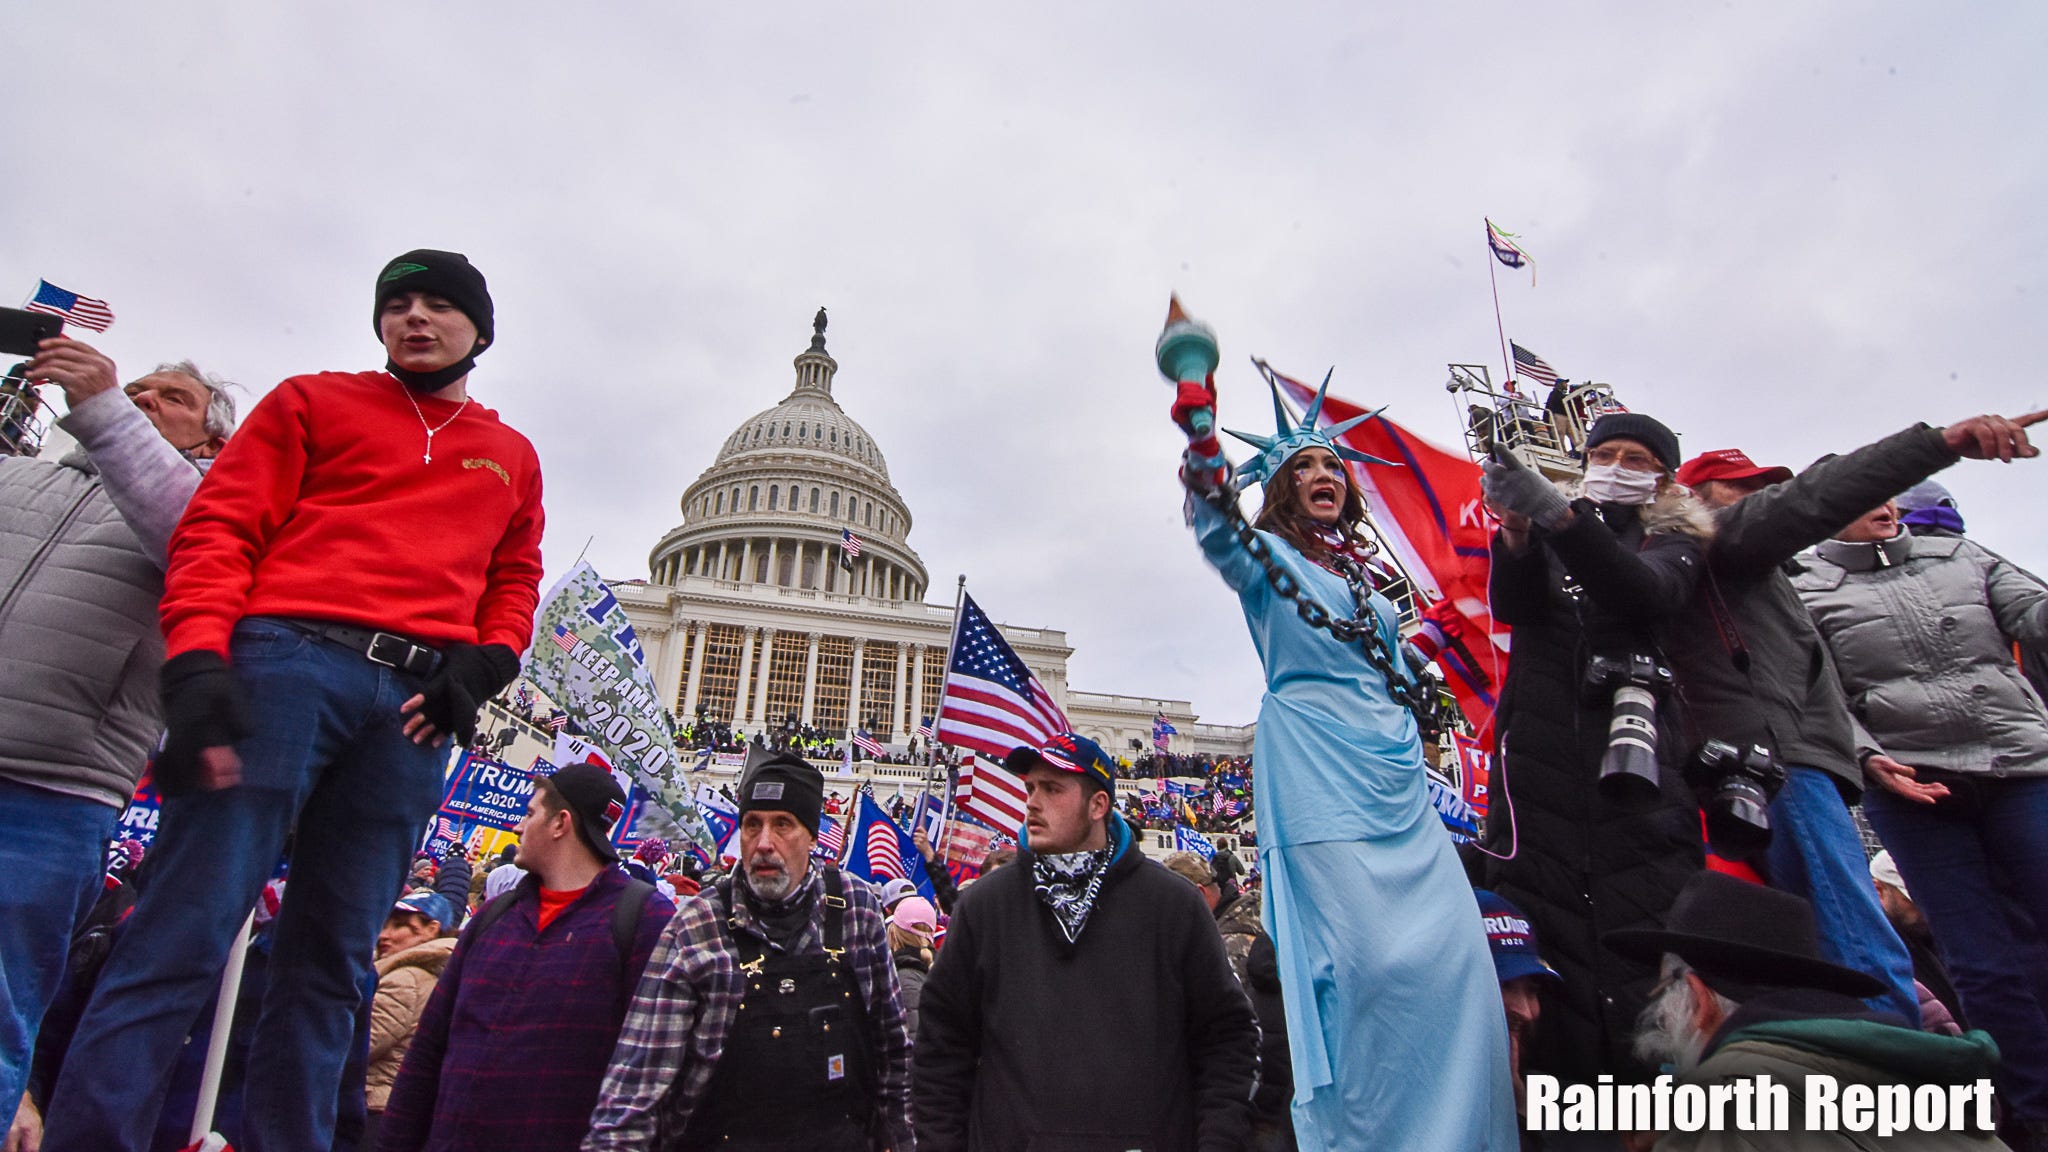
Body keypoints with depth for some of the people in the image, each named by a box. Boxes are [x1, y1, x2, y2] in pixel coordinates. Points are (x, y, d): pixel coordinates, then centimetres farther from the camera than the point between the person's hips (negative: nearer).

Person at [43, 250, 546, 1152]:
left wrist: (485, 665, 3)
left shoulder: (511, 457, 23)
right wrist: (196, 659, -12)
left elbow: (514, 581, 24)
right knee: (187, 933, -8)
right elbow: (219, 526, 4)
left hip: (414, 706, 3)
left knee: (331, 959, 4)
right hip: (288, 661, -2)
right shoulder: (315, 401, 15)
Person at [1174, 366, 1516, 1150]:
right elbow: (1218, 528, -20)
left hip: (1397, 771, 7)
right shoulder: (1267, 556, 4)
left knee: (1456, 952, 2)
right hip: (1316, 770, -7)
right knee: (1371, 958, -13)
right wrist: (1199, 436, -32)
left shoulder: (1361, 575, 23)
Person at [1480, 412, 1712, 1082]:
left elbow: (1648, 592, -6)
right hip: (1539, 746, 1)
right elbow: (1509, 606, 1)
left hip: (1633, 746, 0)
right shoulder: (1544, 536, 22)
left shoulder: (1675, 540, 19)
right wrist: (1517, 532, -20)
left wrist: (1559, 517, -22)